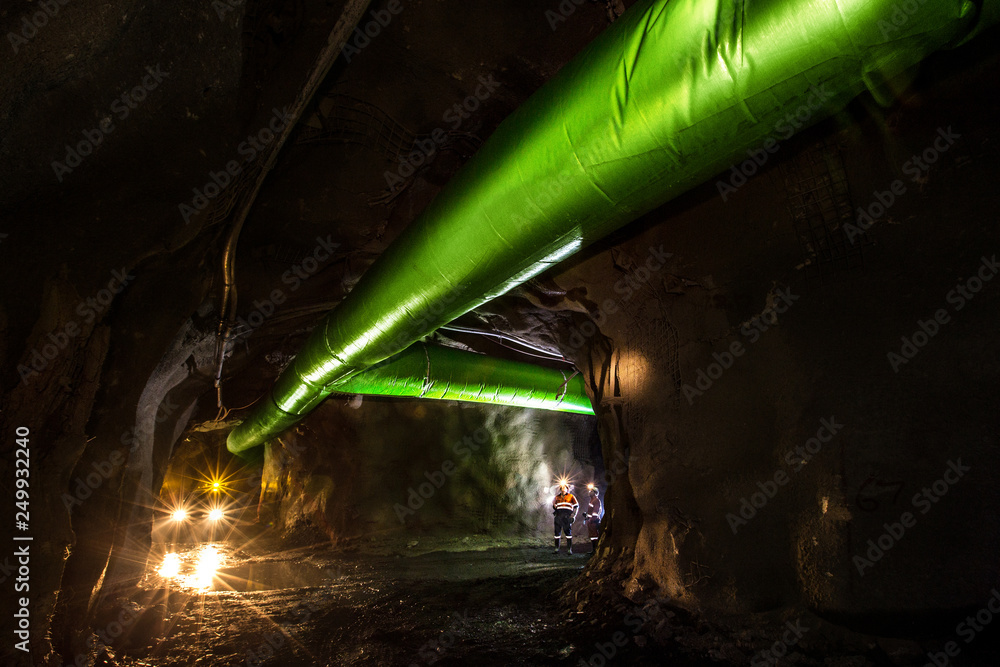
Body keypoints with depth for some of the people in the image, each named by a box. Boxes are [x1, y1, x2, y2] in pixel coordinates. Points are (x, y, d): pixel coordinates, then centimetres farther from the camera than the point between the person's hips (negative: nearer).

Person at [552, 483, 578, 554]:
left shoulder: (571, 496, 9)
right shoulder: (557, 497, 18)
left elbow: (576, 506, 9)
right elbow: (554, 506, 29)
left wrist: (574, 515, 0)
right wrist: (554, 511, 9)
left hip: (567, 516, -3)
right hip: (558, 516, 4)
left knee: (568, 532, -8)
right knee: (557, 532, 1)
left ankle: (569, 549, -5)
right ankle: (557, 548, 8)